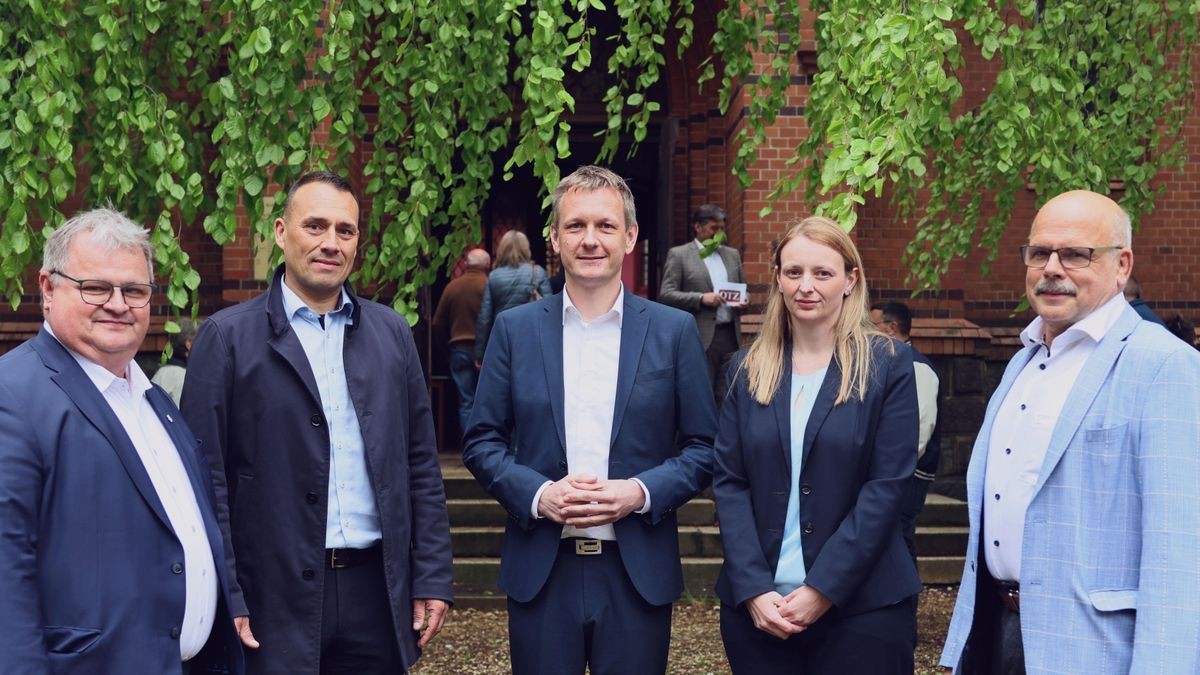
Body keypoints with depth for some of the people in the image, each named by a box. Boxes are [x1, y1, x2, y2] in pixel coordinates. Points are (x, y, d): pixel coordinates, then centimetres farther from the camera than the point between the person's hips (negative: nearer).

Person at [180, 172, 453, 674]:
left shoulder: (391, 333, 8)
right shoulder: (228, 336, -3)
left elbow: (421, 465, 9)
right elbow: (207, 478, -5)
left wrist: (432, 580, 5)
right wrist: (224, 602, -9)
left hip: (377, 590, 3)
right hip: (275, 596, -3)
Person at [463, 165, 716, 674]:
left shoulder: (674, 331, 1)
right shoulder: (515, 329, 4)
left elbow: (703, 447, 3)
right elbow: (482, 442, 5)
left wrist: (640, 492, -13)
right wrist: (537, 494, -12)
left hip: (639, 573, 0)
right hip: (540, 573, 1)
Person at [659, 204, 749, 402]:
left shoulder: (732, 254, 18)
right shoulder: (678, 255, 2)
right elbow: (666, 294, -5)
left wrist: (743, 300, 1)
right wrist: (701, 298, -16)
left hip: (730, 335, 5)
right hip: (701, 337, -5)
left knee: (727, 396, 4)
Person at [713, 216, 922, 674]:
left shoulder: (888, 364, -2)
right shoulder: (747, 369, 6)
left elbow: (888, 485, -8)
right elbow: (728, 482, 2)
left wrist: (823, 589, -14)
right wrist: (753, 589, -10)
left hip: (862, 607, -2)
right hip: (756, 604, 3)